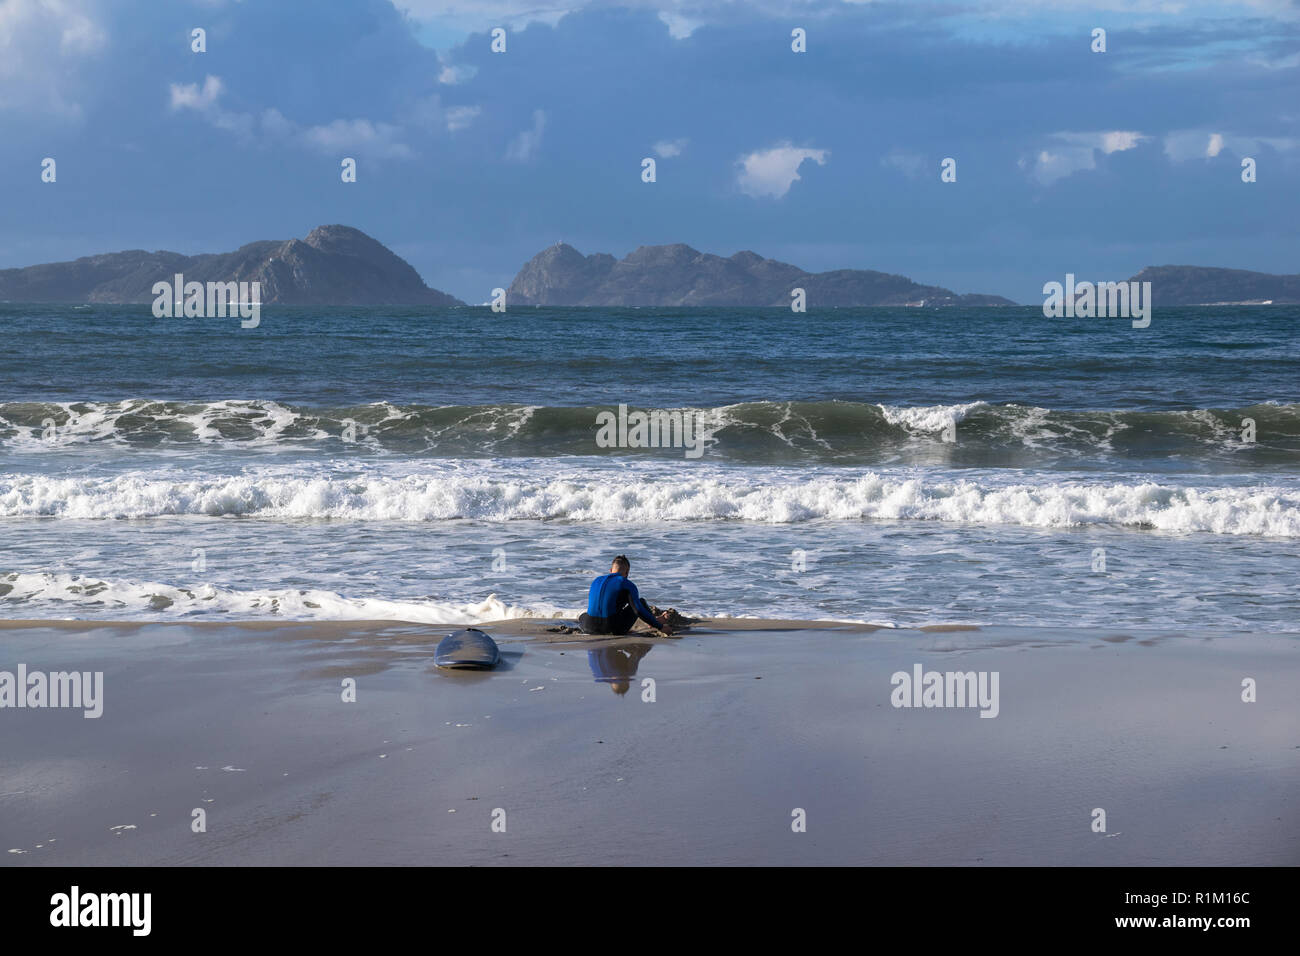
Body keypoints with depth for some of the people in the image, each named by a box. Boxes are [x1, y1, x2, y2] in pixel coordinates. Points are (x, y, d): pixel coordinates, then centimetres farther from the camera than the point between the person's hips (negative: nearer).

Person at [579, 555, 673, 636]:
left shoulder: (596, 581, 15)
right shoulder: (627, 585, -1)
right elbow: (640, 611, -4)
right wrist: (660, 627, 5)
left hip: (591, 628, 4)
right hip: (614, 629, -4)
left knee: (582, 617, 41)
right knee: (641, 602, 15)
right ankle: (657, 622, 42)